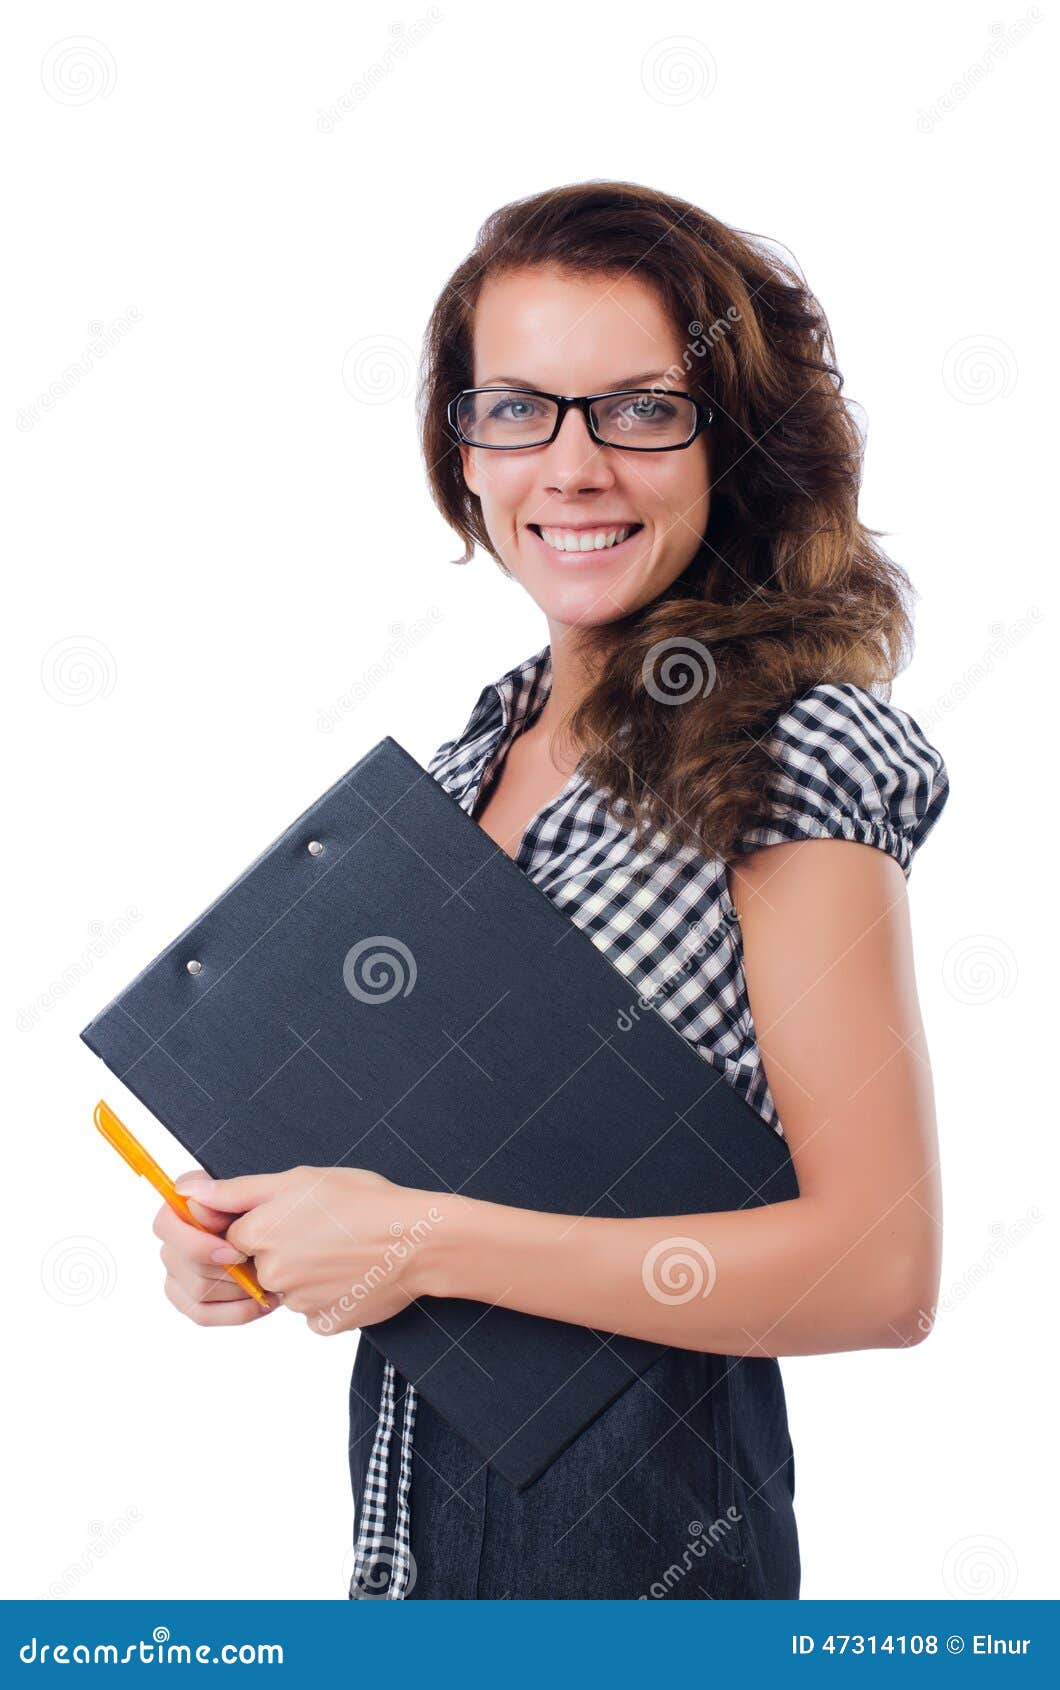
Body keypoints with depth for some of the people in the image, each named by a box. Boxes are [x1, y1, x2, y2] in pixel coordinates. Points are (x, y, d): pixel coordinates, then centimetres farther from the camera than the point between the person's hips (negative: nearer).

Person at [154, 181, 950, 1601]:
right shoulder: (485, 743, 4)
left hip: (636, 1510, -6)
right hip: (416, 1472, 6)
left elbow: (882, 1270, -22)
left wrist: (424, 1242, -23)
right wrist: (254, 1231, -6)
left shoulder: (800, 751, -17)